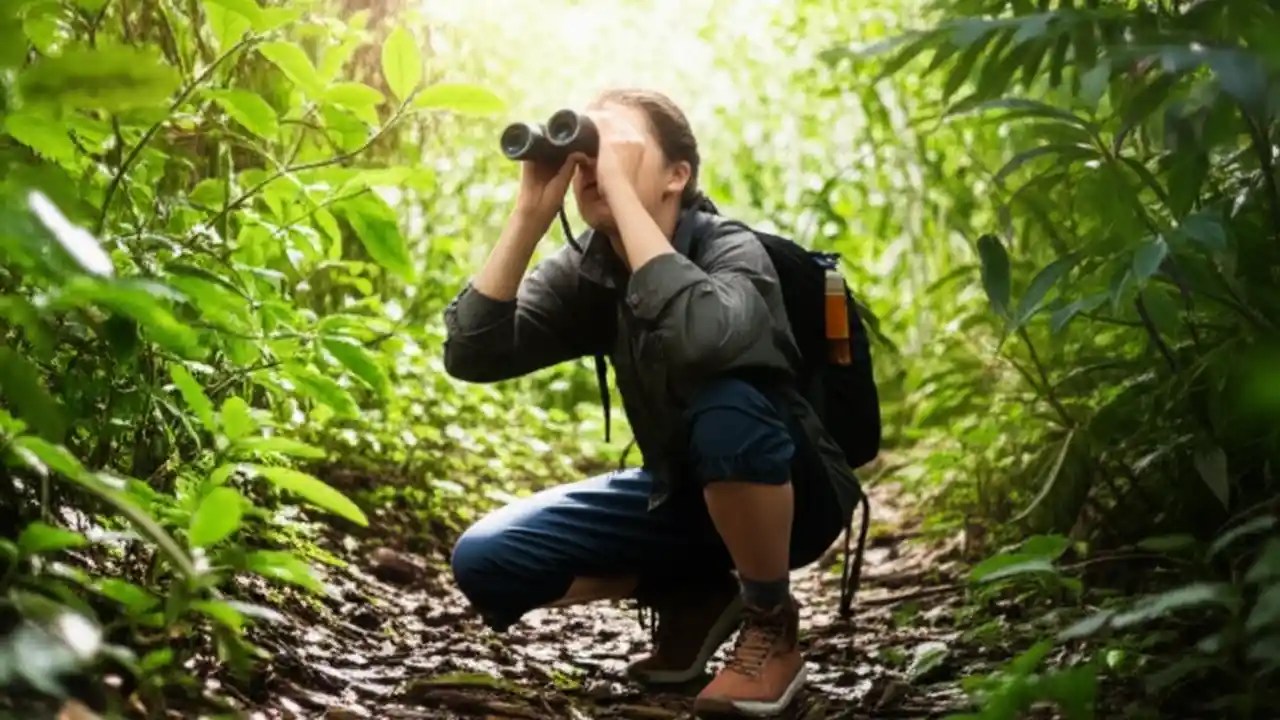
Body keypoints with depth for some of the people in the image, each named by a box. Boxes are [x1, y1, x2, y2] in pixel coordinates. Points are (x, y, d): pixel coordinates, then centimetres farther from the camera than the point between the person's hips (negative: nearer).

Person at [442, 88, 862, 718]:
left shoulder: (730, 251, -23)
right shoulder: (586, 272, -7)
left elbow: (703, 339, -47)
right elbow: (471, 354, -21)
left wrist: (620, 189, -40)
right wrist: (530, 214, -28)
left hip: (788, 491, -5)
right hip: (681, 492, 6)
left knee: (725, 411, -39)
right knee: (485, 560, -9)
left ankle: (771, 625, -13)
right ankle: (695, 598, 11)